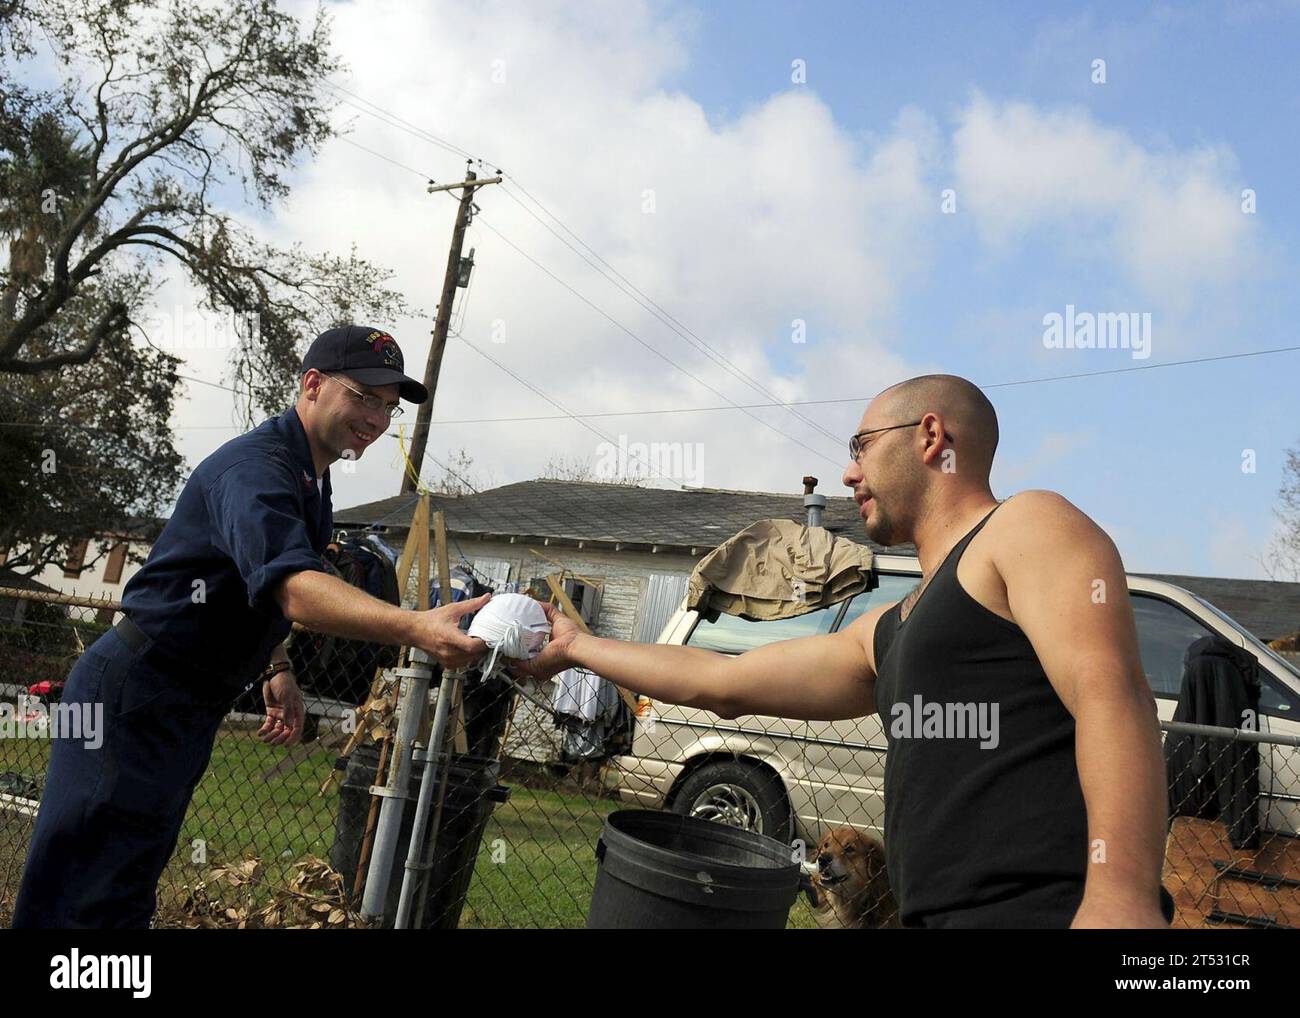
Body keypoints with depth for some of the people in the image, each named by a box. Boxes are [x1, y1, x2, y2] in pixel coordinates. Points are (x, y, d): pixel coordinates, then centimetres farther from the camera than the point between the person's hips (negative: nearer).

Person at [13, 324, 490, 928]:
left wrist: (276, 667, 7)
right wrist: (414, 629, -53)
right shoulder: (256, 465, -23)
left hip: (194, 708, 10)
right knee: (87, 898, -6)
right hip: (134, 696, -9)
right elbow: (290, 585, -41)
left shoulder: (313, 479, 9)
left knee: (132, 887, 17)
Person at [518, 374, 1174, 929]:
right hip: (938, 914, 7)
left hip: (1042, 907, -7)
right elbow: (720, 682, 24)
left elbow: (1110, 696, -15)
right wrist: (577, 647, 30)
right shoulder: (886, 632, 21)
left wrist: (1122, 897, -27)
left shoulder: (1027, 526, 0)